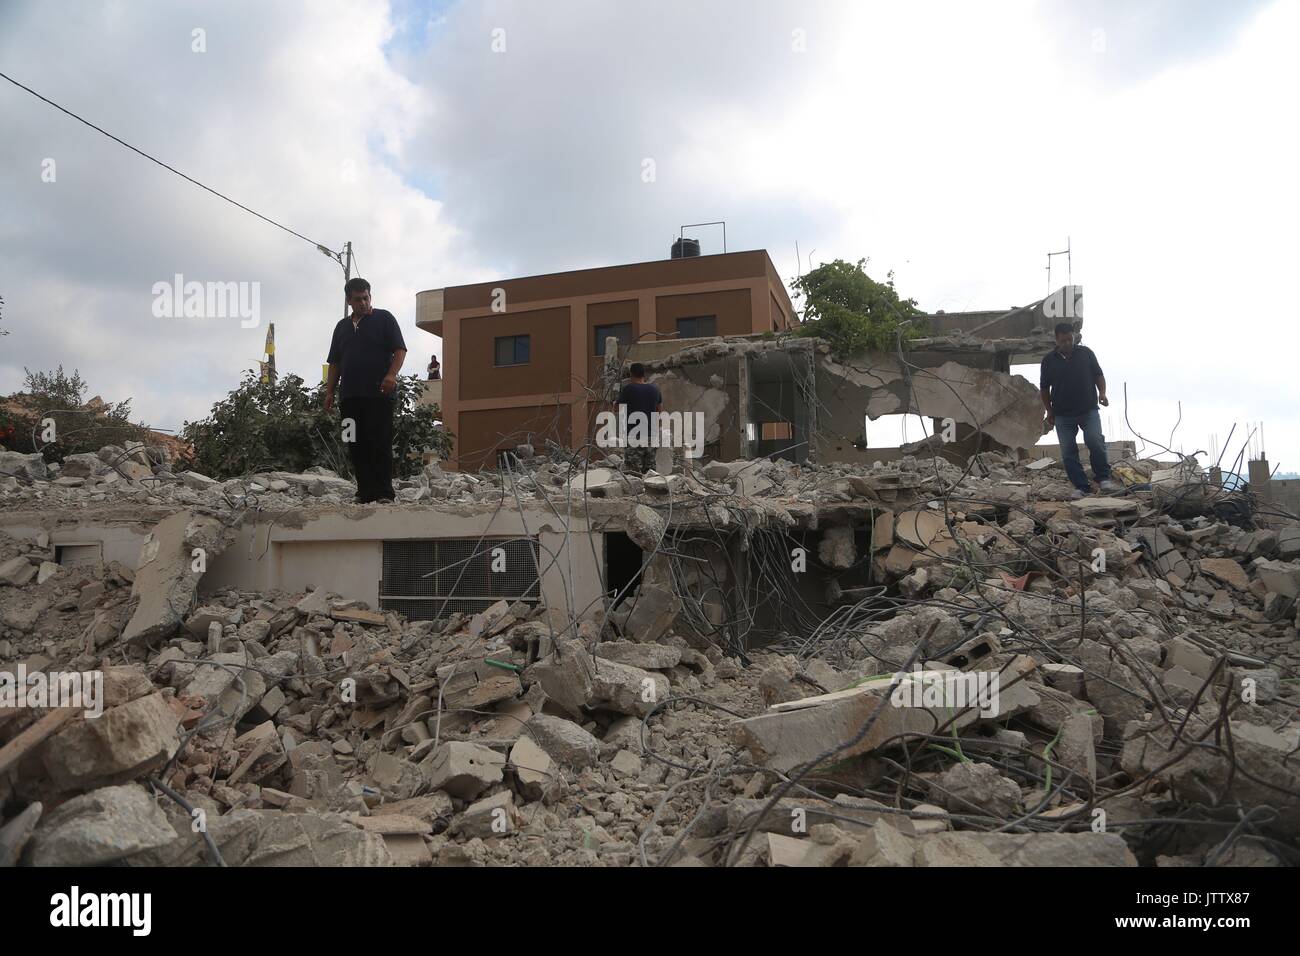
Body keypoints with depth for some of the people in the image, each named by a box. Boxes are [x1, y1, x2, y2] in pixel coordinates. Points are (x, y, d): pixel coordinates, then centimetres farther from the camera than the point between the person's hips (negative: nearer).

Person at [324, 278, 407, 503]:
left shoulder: (384, 318, 7)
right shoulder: (342, 326, 22)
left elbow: (400, 350, -2)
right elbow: (334, 363, 23)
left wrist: (392, 374, -18)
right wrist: (329, 391, 13)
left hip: (379, 394, -5)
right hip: (350, 397, 5)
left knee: (380, 443, -10)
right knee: (356, 446, 2)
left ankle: (384, 493, -10)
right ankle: (365, 493, 6)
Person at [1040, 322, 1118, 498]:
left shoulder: (1085, 353, 4)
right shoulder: (1049, 360, 4)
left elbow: (1098, 375, 11)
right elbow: (1044, 388, 11)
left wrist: (1102, 393, -7)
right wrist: (1049, 411, 10)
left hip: (1089, 410, -1)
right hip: (1063, 415, 1)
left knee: (1095, 441, -20)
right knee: (1068, 452, 0)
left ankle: (1104, 479, -5)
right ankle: (1081, 487, 8)